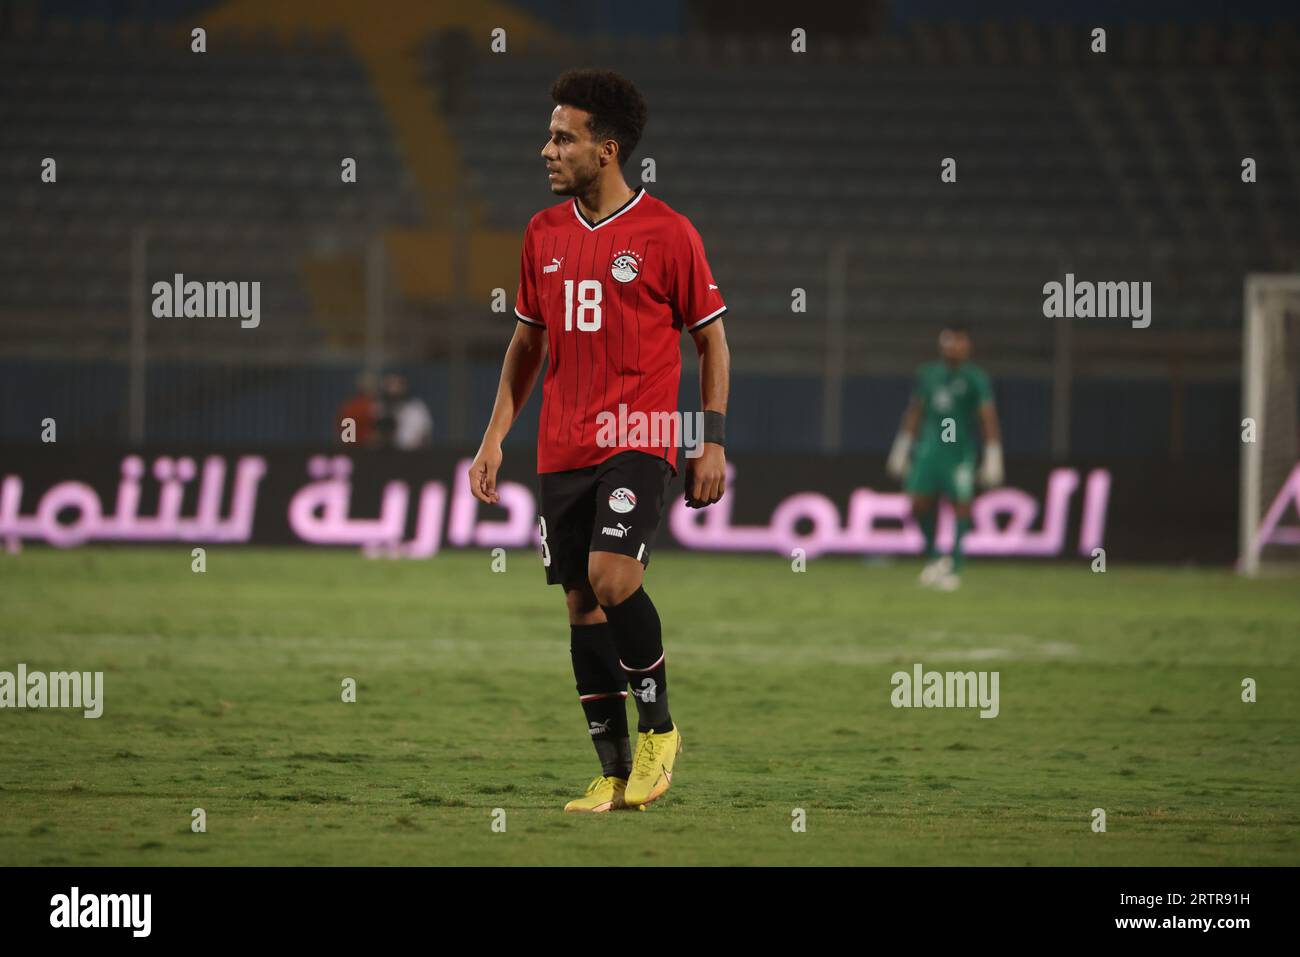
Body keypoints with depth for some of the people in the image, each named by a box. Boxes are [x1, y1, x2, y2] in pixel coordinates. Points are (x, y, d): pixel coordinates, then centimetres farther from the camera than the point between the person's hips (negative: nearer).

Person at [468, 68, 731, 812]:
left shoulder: (666, 233, -6)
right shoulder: (544, 234, 9)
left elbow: (711, 339, 0)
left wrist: (713, 442, -6)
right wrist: (496, 435, 12)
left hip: (639, 442, -5)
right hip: (563, 448, 5)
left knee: (611, 576, -22)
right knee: (583, 604, 4)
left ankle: (659, 729, -2)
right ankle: (617, 774, 11)